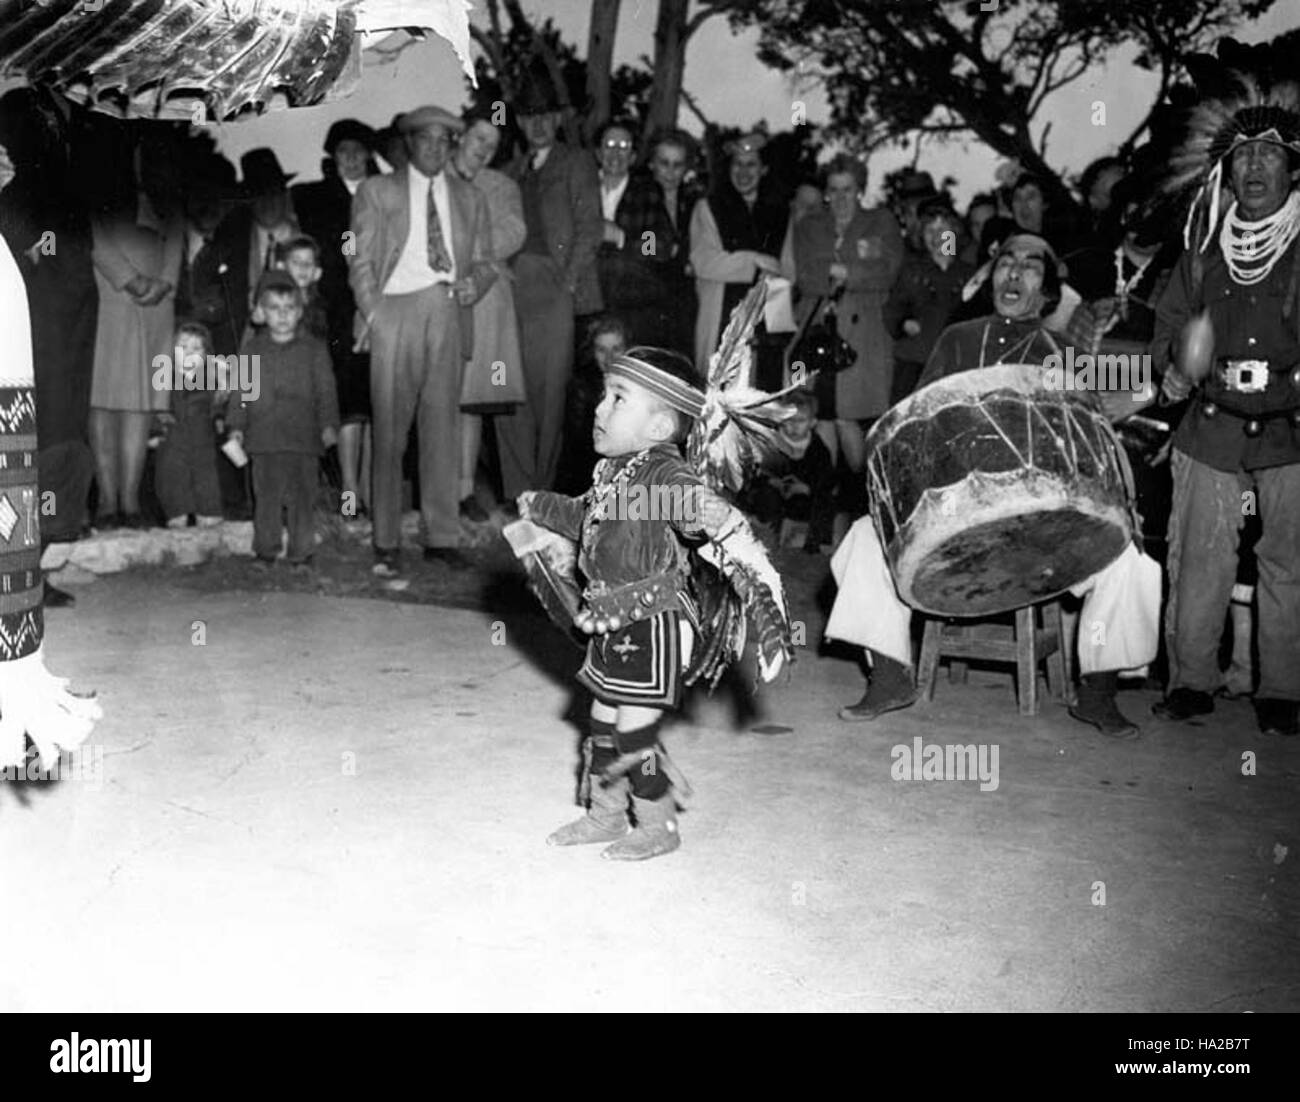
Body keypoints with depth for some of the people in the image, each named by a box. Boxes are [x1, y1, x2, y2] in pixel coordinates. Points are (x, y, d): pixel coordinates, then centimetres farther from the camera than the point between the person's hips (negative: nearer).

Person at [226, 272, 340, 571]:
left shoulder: (314, 348, 6)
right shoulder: (251, 349, 10)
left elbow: (325, 390, 3)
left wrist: (329, 425, -6)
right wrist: (237, 425, 2)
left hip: (303, 437, -1)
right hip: (264, 439, 2)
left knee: (301, 497, 0)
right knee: (266, 496, 5)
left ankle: (301, 553, 8)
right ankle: (265, 550, 15)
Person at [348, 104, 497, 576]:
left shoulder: (470, 197, 20)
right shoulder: (377, 191, 12)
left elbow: (484, 261, 18)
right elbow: (362, 261, 7)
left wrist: (474, 283, -4)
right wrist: (373, 311, -6)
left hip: (450, 313, 3)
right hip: (396, 311, -2)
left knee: (443, 427, 2)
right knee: (389, 430, -4)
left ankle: (442, 536, 7)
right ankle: (387, 542, 1)